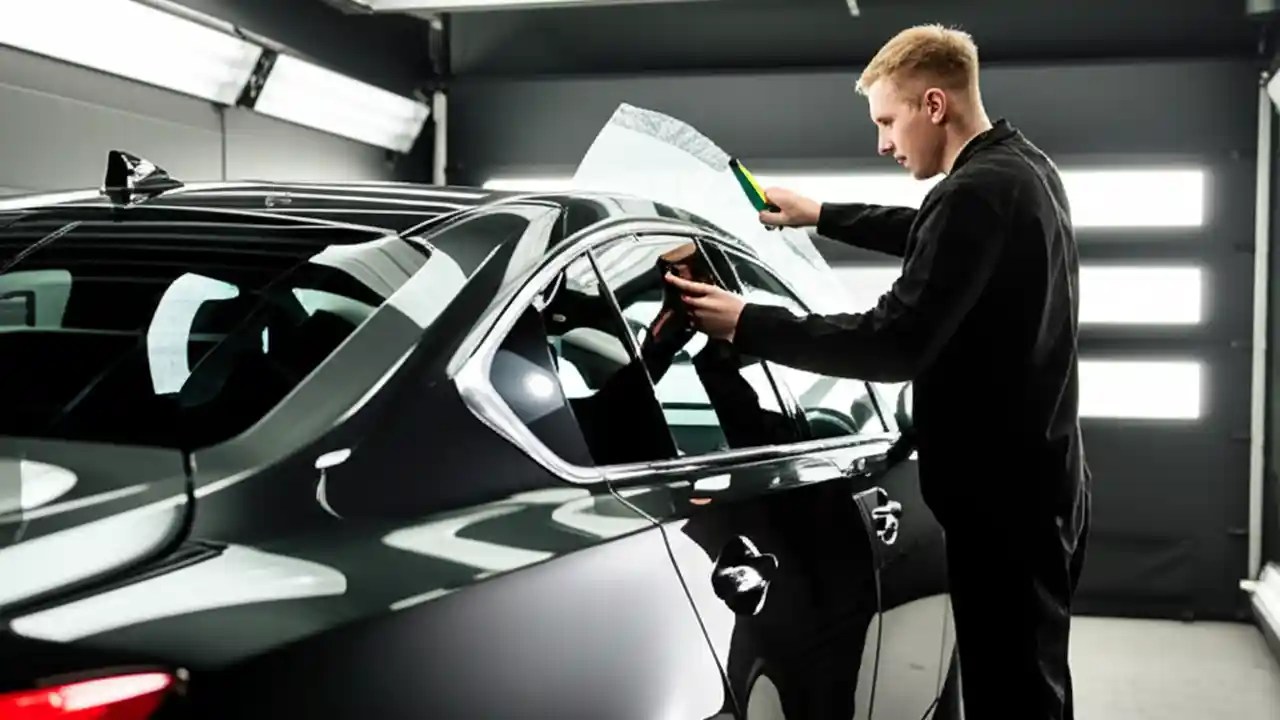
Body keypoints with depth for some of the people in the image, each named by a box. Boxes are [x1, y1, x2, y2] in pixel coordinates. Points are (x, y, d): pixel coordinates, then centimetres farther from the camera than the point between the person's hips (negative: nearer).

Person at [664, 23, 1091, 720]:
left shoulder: (978, 192, -22)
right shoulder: (1022, 169, 11)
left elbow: (895, 342, -26)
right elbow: (931, 236, 30)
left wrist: (747, 324, -19)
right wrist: (824, 216, 33)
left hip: (1002, 495, -10)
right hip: (1037, 481, 10)